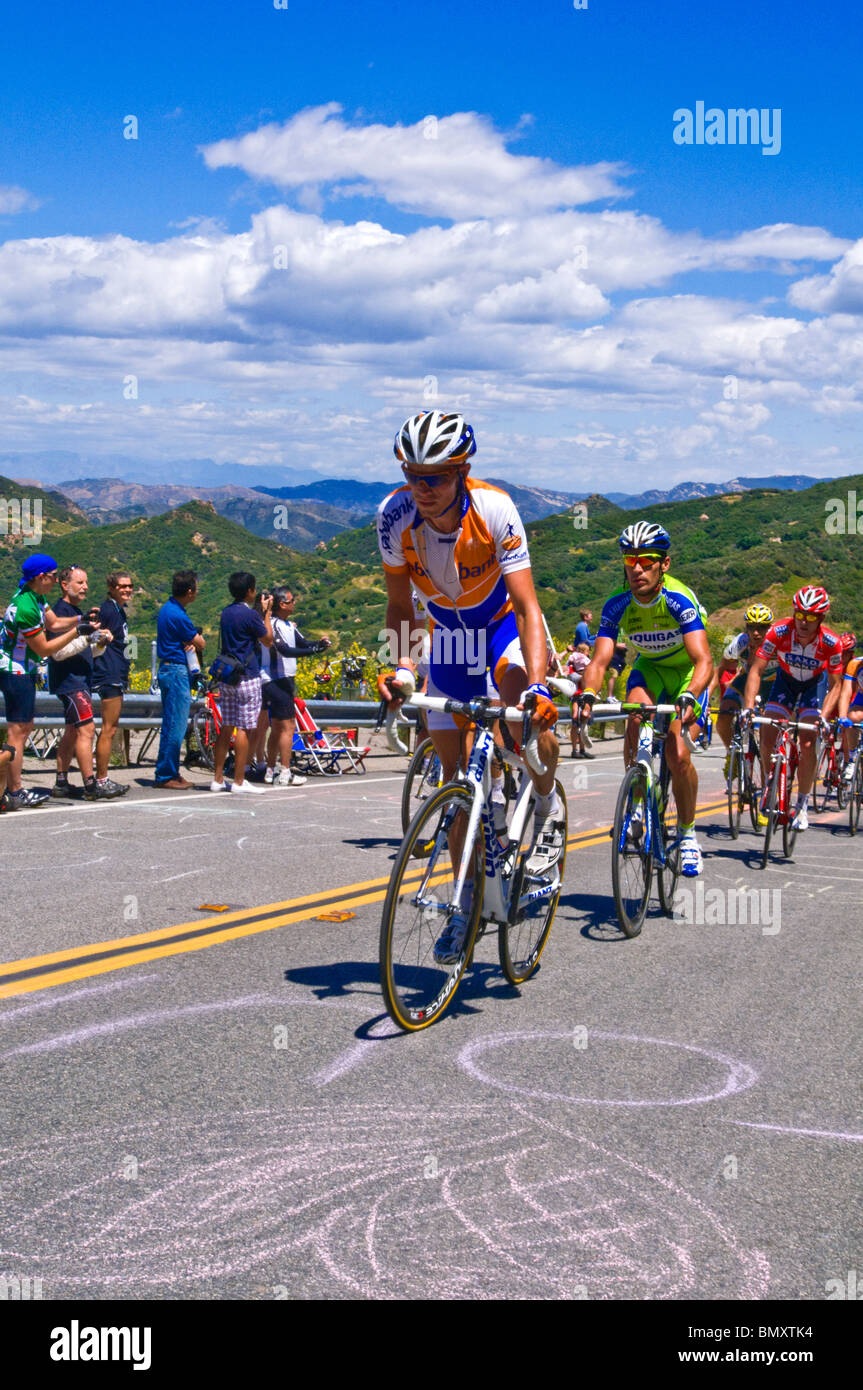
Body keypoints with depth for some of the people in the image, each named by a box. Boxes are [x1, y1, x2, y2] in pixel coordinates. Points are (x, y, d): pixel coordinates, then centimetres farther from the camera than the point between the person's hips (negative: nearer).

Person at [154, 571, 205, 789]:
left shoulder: (167, 609, 13)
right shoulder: (177, 615, -19)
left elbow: (188, 639, 15)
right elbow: (200, 643, -11)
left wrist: (191, 643, -7)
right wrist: (197, 639, 9)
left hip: (168, 669, 11)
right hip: (176, 671, -11)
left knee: (173, 725, 14)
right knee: (175, 726, -6)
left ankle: (171, 773, 20)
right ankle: (166, 776, -3)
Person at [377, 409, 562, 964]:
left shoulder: (494, 510, -31)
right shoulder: (395, 516, -23)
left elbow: (527, 606, -34)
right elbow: (400, 604, -9)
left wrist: (537, 686, -47)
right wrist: (403, 667, -25)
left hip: (503, 623, -3)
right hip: (446, 633, 3)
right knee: (454, 770, 0)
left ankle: (548, 806, -4)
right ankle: (466, 899, 12)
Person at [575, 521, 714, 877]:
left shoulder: (679, 600, -30)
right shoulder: (617, 605, -20)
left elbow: (704, 660, -40)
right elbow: (600, 659, -27)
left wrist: (688, 698, -59)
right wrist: (588, 695, -48)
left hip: (686, 673, -3)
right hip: (649, 667, 3)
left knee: (677, 754, -19)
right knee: (637, 713, -31)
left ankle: (687, 833, 3)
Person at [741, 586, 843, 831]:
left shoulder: (831, 642, -31)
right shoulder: (779, 632, -30)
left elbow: (835, 685, -20)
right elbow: (756, 671, -27)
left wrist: (824, 716, -34)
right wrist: (748, 708, -38)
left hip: (815, 683, -1)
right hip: (786, 680, 1)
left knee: (807, 745, -15)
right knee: (767, 739, -11)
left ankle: (802, 806, -2)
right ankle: (769, 784, 18)